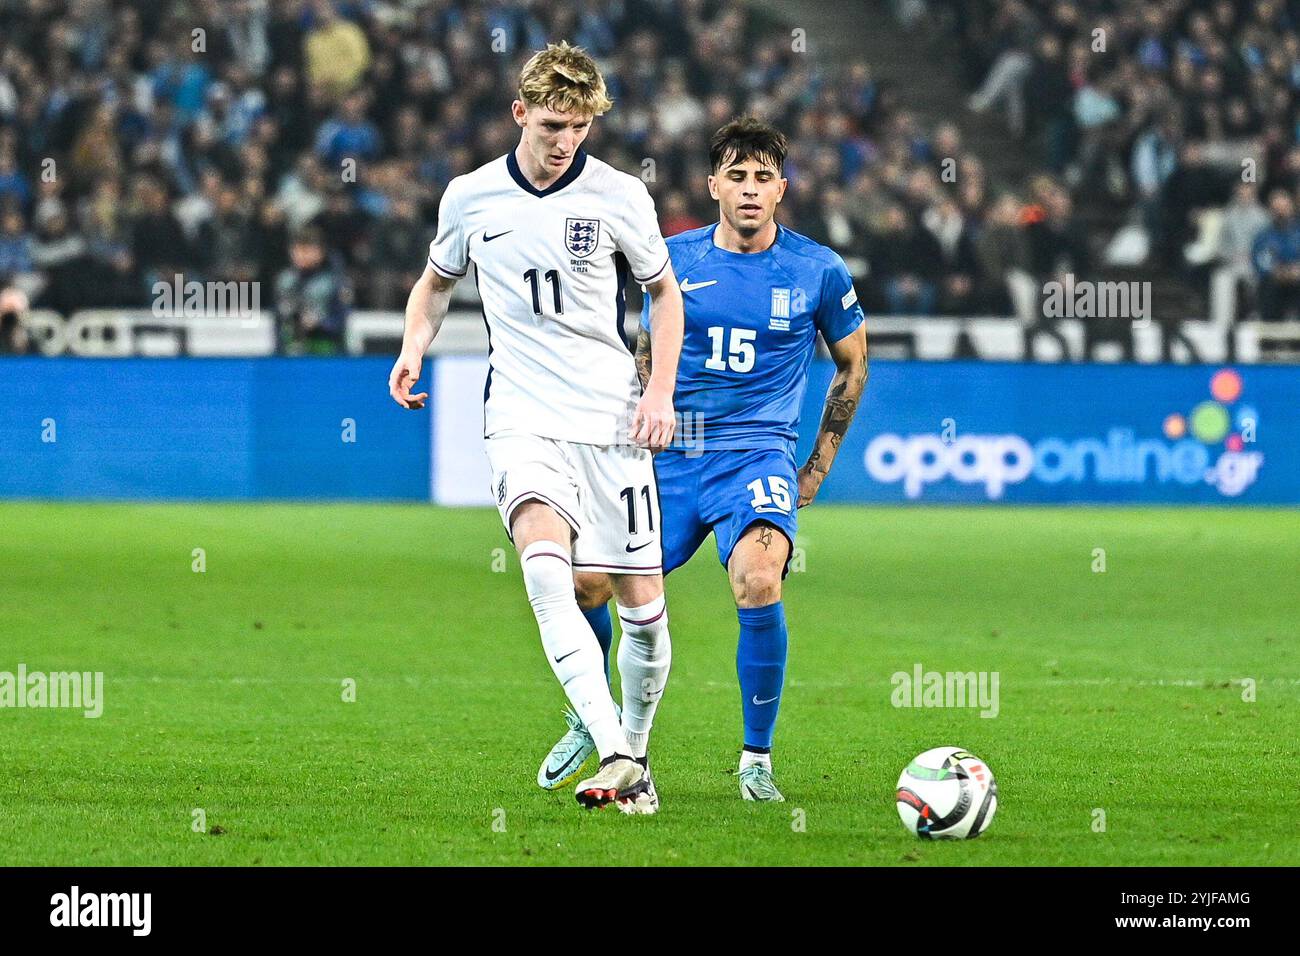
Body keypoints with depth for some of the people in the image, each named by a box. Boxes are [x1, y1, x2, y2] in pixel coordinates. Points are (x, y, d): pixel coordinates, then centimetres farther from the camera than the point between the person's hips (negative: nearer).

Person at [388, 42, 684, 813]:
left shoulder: (619, 196, -1)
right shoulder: (470, 198, 3)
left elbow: (665, 291, 13)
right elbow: (438, 281, 22)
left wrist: (661, 390, 1)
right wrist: (415, 347, 3)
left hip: (612, 418, 1)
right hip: (523, 421, -1)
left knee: (643, 600, 2)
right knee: (547, 566, -27)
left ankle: (635, 753, 25)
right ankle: (613, 754, -36)